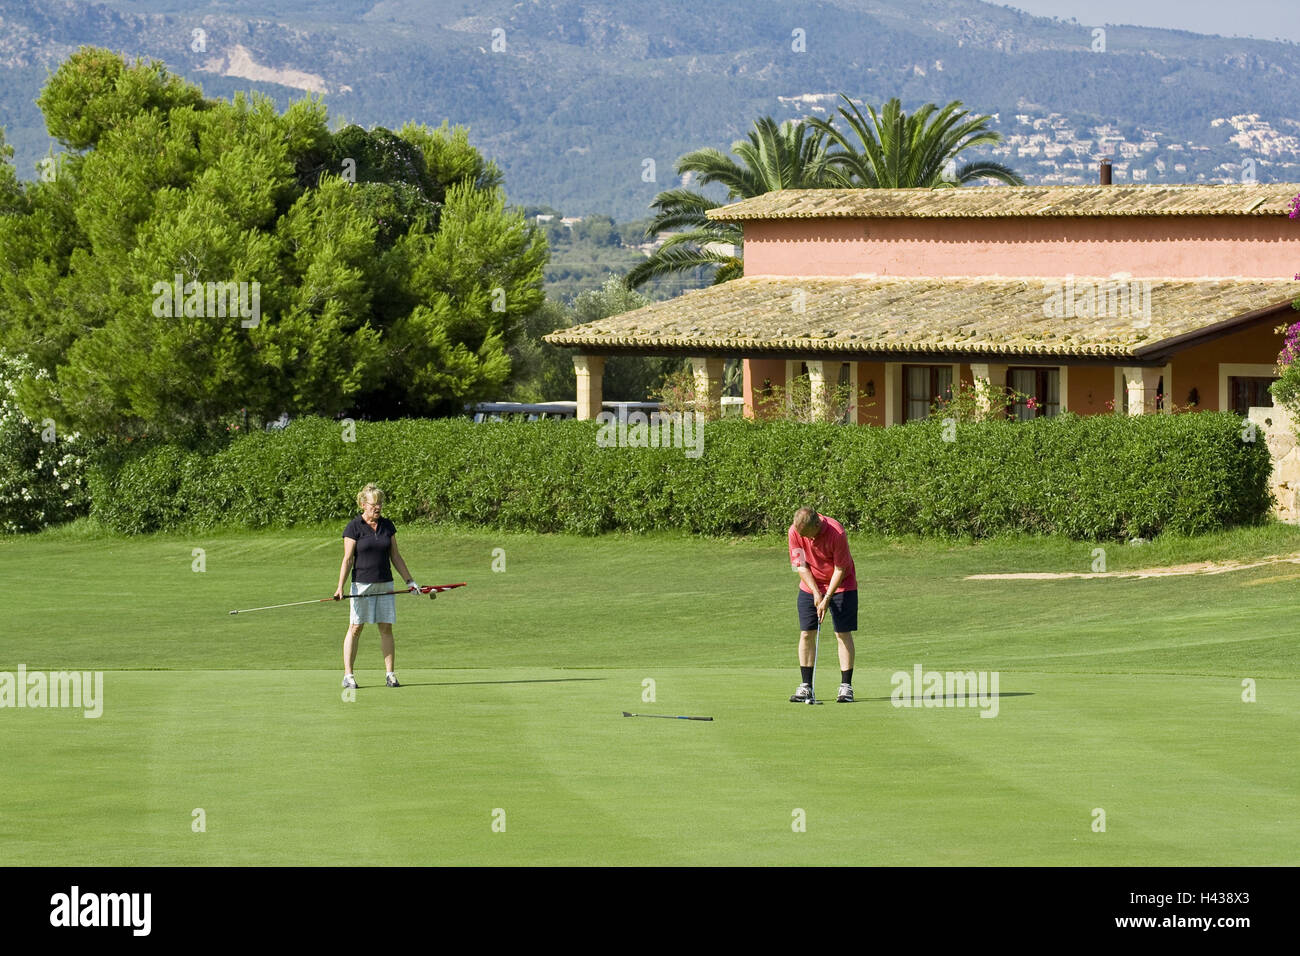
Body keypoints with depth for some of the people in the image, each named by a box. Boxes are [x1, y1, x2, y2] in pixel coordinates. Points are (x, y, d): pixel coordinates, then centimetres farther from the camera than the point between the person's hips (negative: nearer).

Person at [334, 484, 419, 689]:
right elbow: (347, 560, -7)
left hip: (385, 583, 4)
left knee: (386, 628, 2)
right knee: (355, 628, -3)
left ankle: (390, 675, 5)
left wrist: (410, 581, 12)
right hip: (362, 584, -4)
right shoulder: (354, 527, -5)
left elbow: (396, 556, 14)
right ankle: (348, 675, 1)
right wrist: (340, 587, -14)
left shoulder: (387, 526, 8)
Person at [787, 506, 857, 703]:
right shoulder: (795, 532, -17)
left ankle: (846, 687, -3)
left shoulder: (836, 533, -28)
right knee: (806, 634, -3)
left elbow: (840, 569, -19)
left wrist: (827, 598, -19)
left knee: (843, 634, -6)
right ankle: (805, 687, 0)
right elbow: (800, 566, -8)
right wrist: (816, 593, -15)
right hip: (810, 586, 3)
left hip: (841, 585, -3)